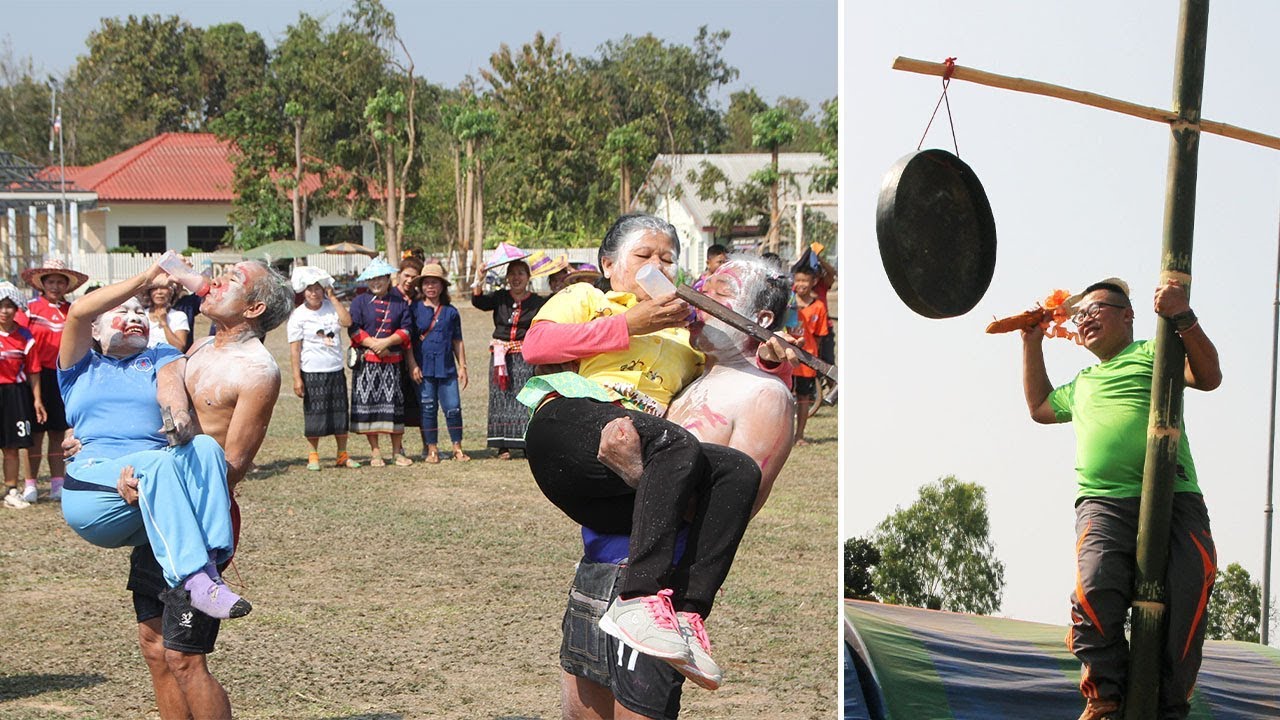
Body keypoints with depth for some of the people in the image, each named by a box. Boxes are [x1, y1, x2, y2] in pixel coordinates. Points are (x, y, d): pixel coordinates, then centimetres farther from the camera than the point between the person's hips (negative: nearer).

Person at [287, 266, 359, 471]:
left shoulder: (331, 307, 6)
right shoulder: (299, 315, -5)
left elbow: (347, 321, -14)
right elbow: (295, 348, -8)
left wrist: (333, 297, -10)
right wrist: (297, 377, -13)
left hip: (336, 371, 4)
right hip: (312, 373, -4)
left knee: (340, 413, 7)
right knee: (314, 415, 0)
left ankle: (342, 455, 17)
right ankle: (313, 456, 13)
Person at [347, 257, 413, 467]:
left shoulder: (400, 302, 9)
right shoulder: (360, 302, 6)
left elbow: (406, 330, 2)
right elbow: (354, 329, -2)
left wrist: (387, 342, -12)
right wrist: (373, 344, -12)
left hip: (392, 361, 1)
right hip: (367, 361, -1)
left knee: (395, 404, 1)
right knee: (368, 404, -2)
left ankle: (397, 451, 9)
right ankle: (375, 452, 5)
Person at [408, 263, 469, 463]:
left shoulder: (451, 311, 9)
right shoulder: (415, 309, 3)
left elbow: (457, 341, 13)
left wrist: (462, 367, 9)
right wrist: (413, 365, -6)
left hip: (447, 367, 1)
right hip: (424, 368, -1)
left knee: (453, 407, -3)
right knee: (428, 408, 3)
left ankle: (457, 448, 9)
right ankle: (432, 449, 13)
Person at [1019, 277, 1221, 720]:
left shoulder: (1151, 352, 18)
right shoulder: (1081, 384, 35)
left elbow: (1208, 377, 3)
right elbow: (1039, 407, 52)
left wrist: (1183, 319, -10)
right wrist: (1032, 342, 45)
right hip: (1104, 503, 3)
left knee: (1188, 593, -23)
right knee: (1096, 584, -28)